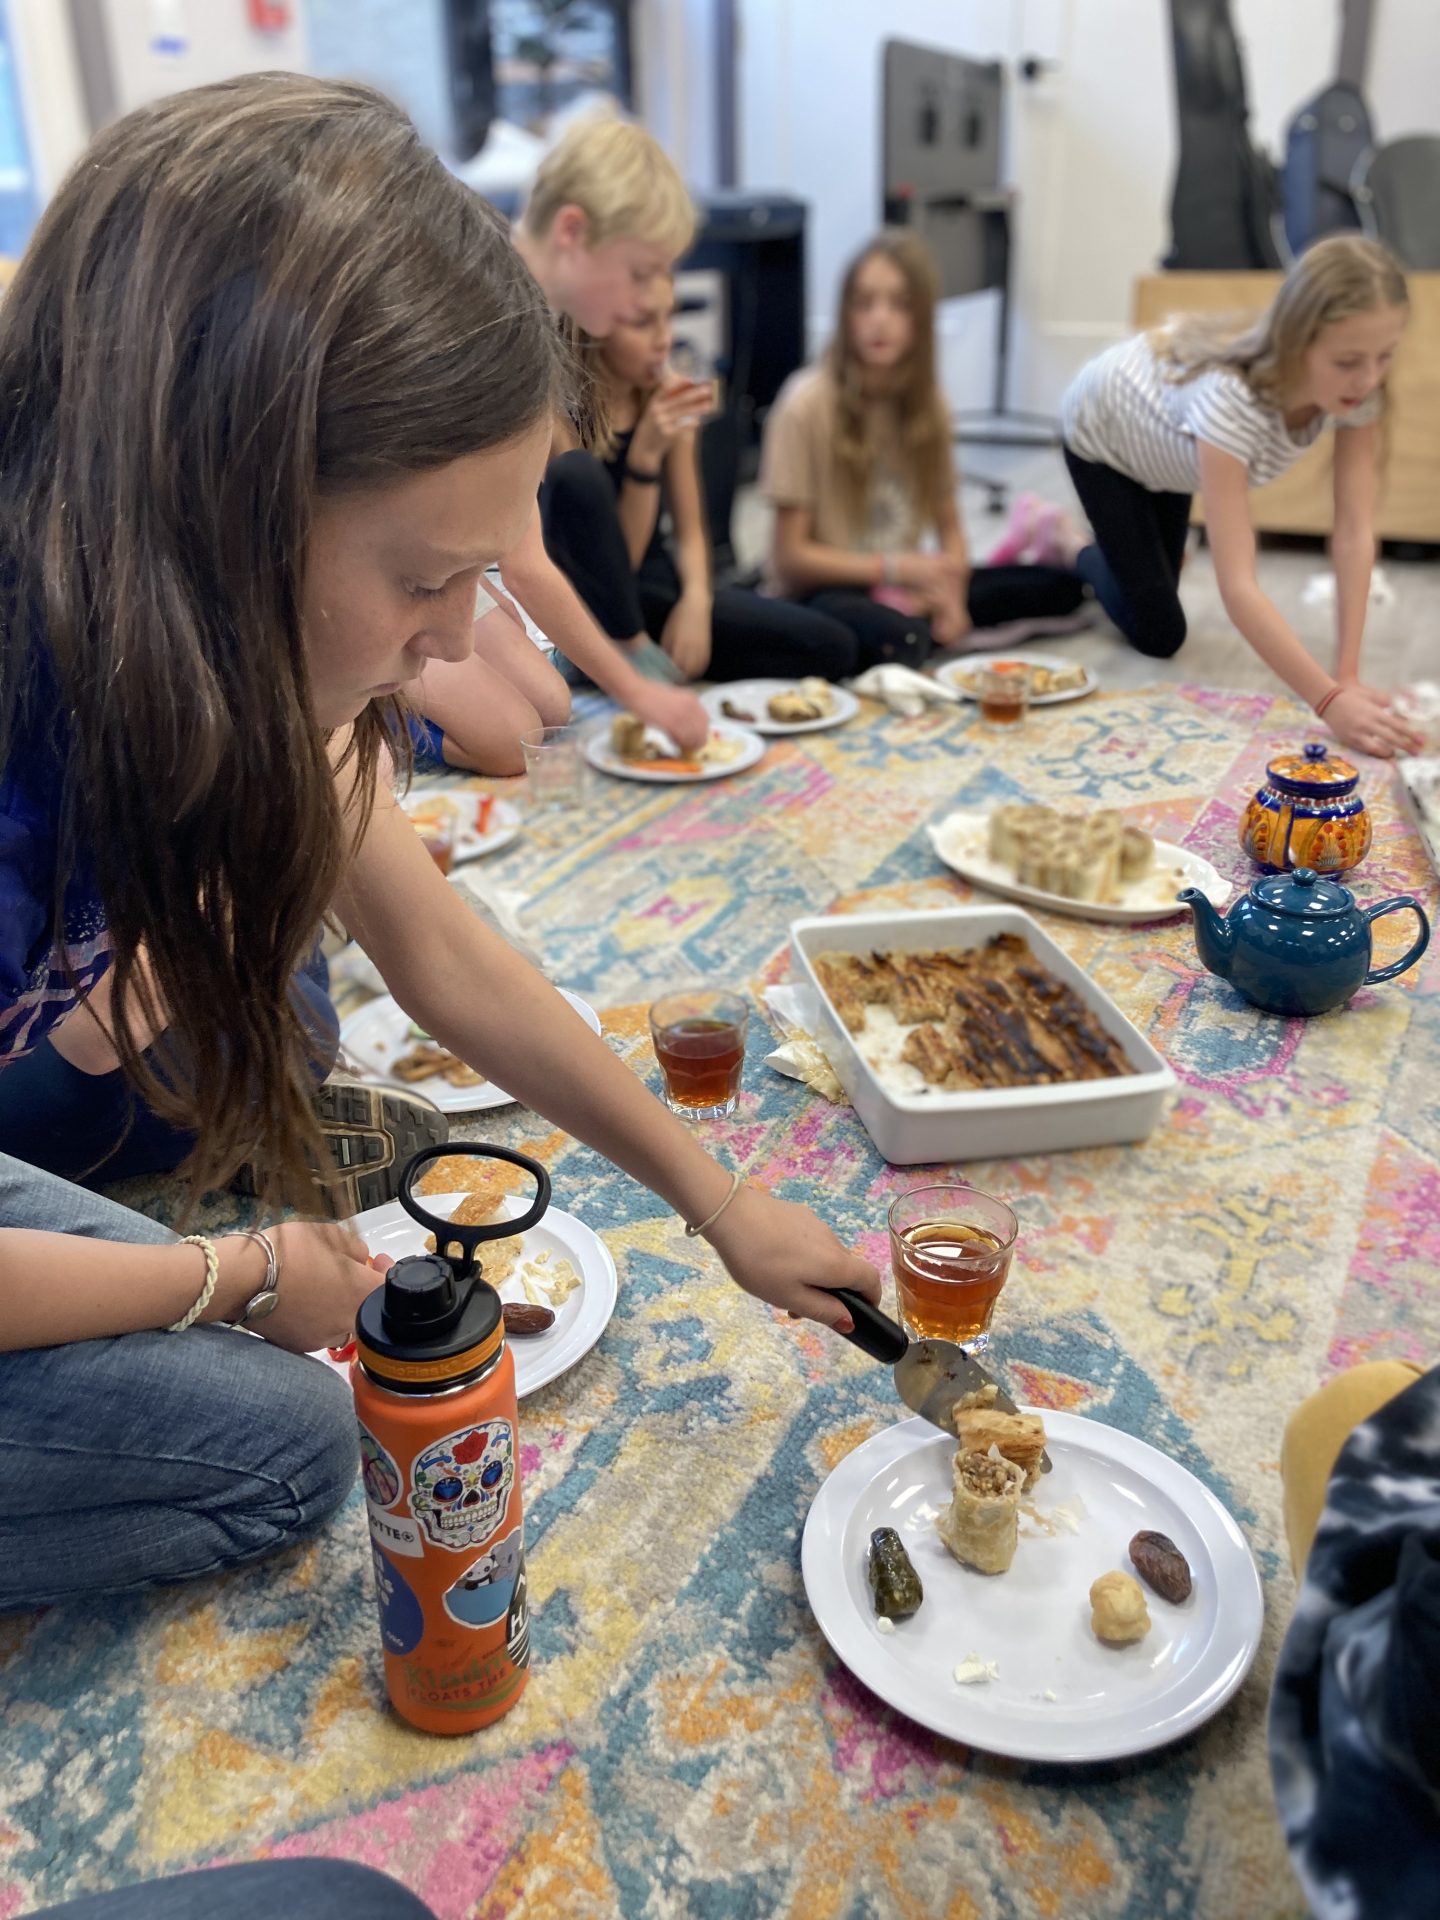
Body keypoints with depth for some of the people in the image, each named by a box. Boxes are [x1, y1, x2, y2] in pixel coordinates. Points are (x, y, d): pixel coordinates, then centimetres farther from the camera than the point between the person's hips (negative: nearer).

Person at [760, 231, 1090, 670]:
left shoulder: (928, 404, 3)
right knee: (898, 638, -39)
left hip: (910, 582, 5)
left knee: (1063, 585, -8)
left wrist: (949, 589, -14)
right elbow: (790, 557, -12)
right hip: (823, 593, -5)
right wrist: (897, 568, -18)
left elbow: (948, 527, 8)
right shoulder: (807, 403, -13)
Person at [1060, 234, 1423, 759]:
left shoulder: (1358, 391, -31)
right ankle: (1070, 552, 18)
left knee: (1158, 579, 20)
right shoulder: (1229, 400, -48)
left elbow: (1355, 535, -30)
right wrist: (1331, 702, -59)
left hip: (1160, 439, 6)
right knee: (1159, 633, -6)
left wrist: (1349, 676, -38)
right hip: (1102, 428, -5)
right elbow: (1238, 586, -53)